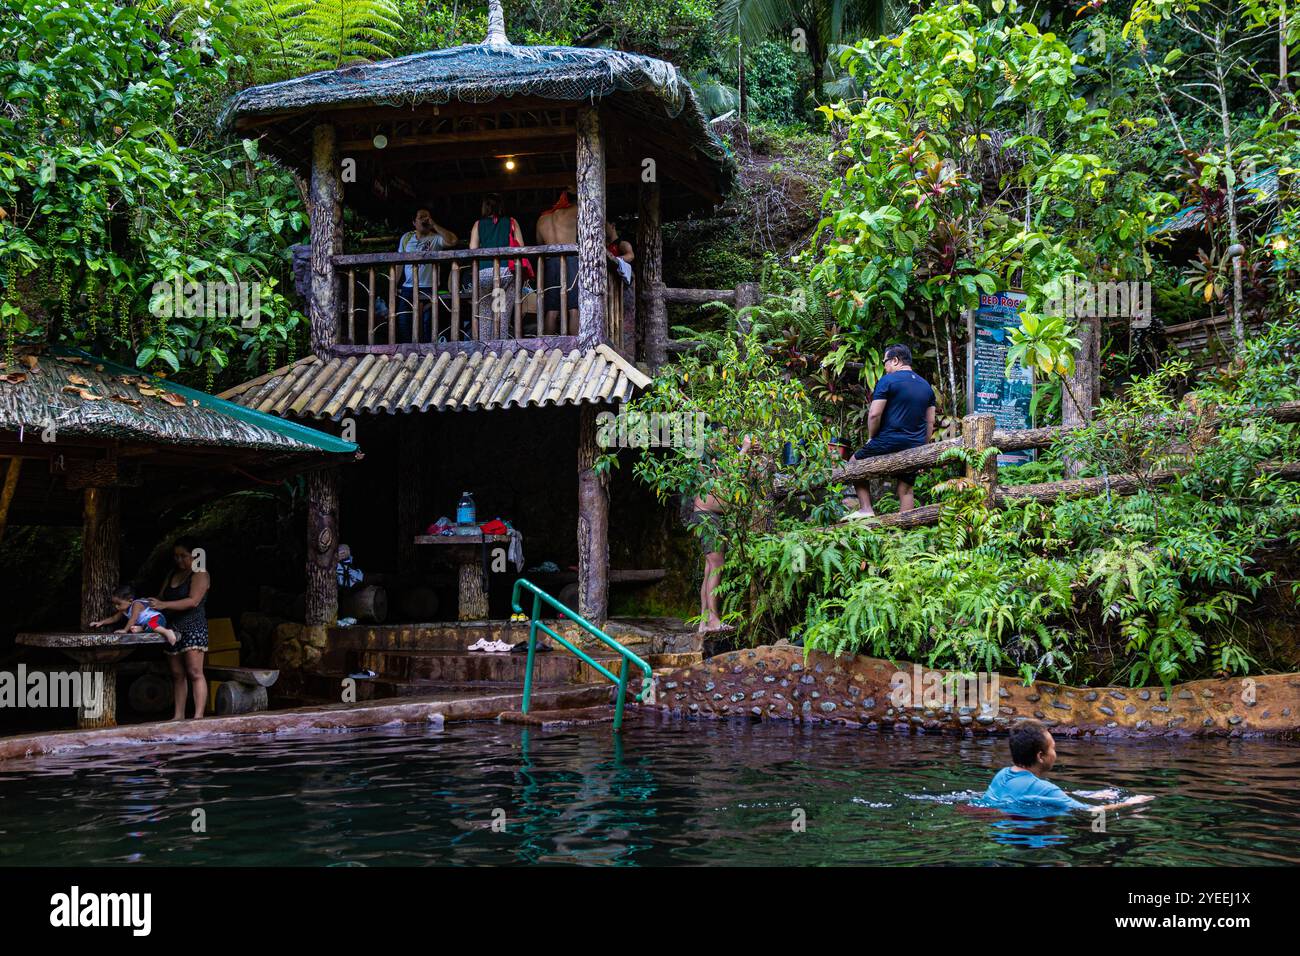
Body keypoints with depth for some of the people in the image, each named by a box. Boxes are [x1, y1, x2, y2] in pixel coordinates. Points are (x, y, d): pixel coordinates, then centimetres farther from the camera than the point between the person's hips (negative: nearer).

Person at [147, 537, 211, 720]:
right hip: (173, 627, 7)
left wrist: (164, 605, -22)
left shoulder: (199, 574, -5)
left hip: (193, 625, -7)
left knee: (194, 672, -14)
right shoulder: (172, 574, 19)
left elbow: (193, 601, -17)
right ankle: (178, 716, 9)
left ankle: (198, 715, -19)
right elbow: (162, 598, 20)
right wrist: (152, 604, -2)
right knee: (177, 674, 6)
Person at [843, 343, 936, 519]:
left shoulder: (887, 380, -7)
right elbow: (930, 422, 15)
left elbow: (874, 414, -13)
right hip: (915, 447, 6)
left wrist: (871, 437, 1)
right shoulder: (926, 386, 14)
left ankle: (866, 509, 3)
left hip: (889, 442, -6)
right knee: (906, 490, 12)